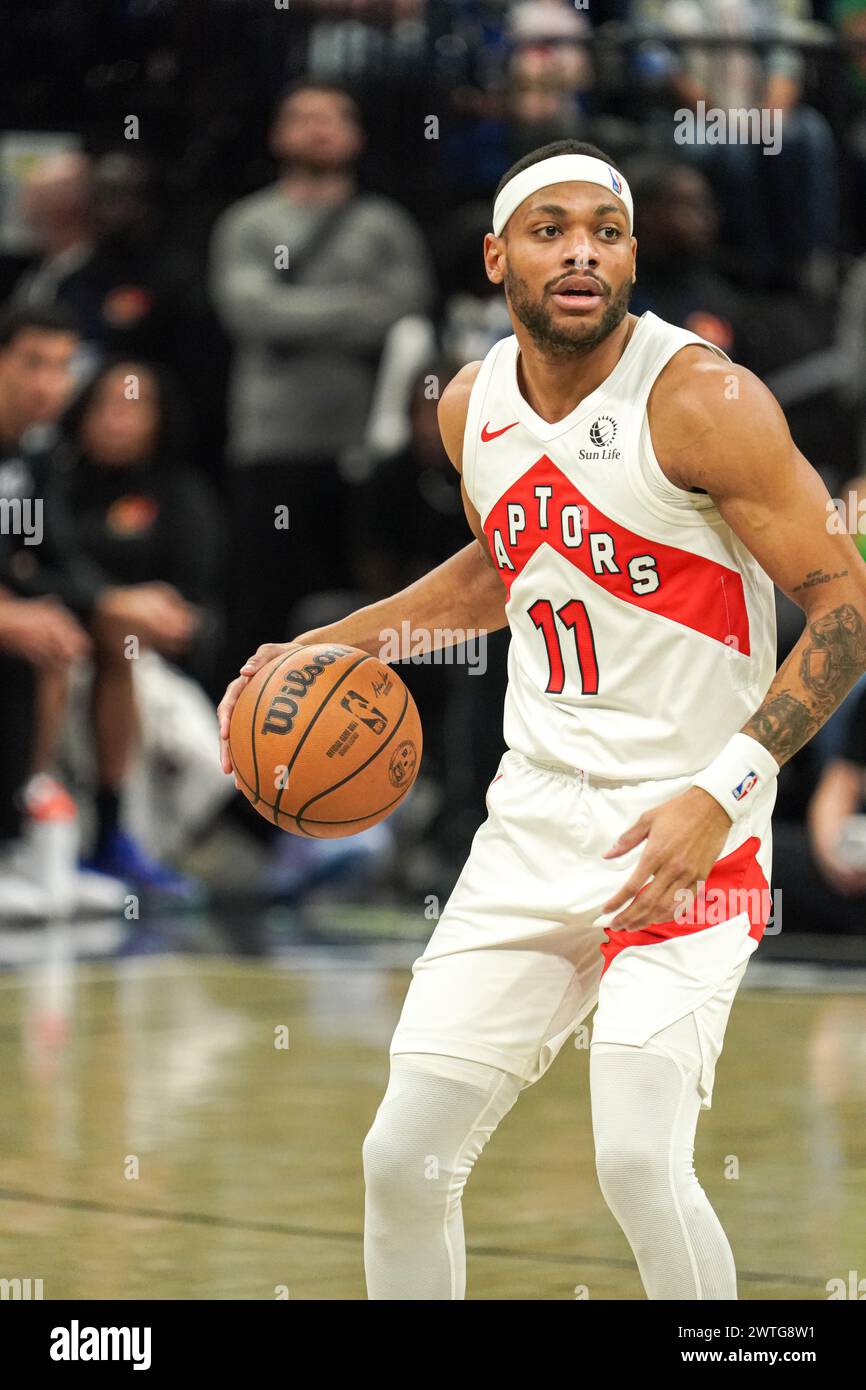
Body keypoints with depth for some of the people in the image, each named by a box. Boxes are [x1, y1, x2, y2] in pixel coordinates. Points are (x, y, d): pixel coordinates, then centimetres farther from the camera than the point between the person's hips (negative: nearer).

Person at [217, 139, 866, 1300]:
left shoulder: (701, 400, -15)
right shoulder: (472, 407, 6)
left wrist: (722, 791, -24)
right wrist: (330, 646, 18)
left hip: (685, 829, -6)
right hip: (537, 815, 6)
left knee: (641, 1169, -21)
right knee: (405, 1158, 3)